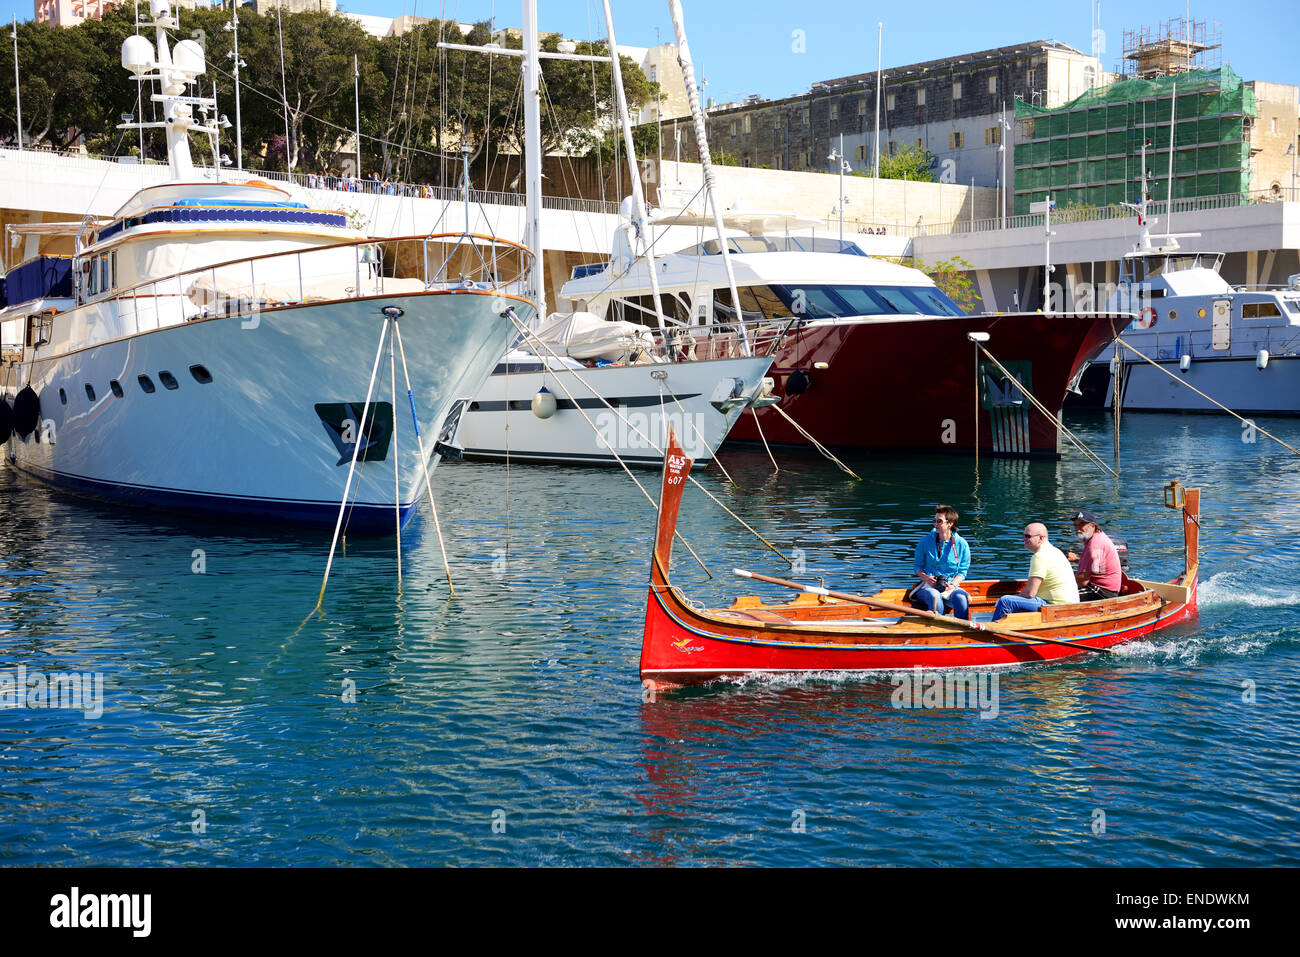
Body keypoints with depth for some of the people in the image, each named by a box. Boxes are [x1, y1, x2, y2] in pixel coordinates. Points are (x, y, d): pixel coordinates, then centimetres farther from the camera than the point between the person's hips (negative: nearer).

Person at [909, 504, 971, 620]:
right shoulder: (925, 541, 4)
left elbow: (962, 571, 8)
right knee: (935, 597, -37)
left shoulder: (961, 544, 4)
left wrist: (953, 584, -12)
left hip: (951, 587, 1)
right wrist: (925, 577, -11)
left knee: (961, 598, -35)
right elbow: (918, 566, 11)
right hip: (928, 586, 0)